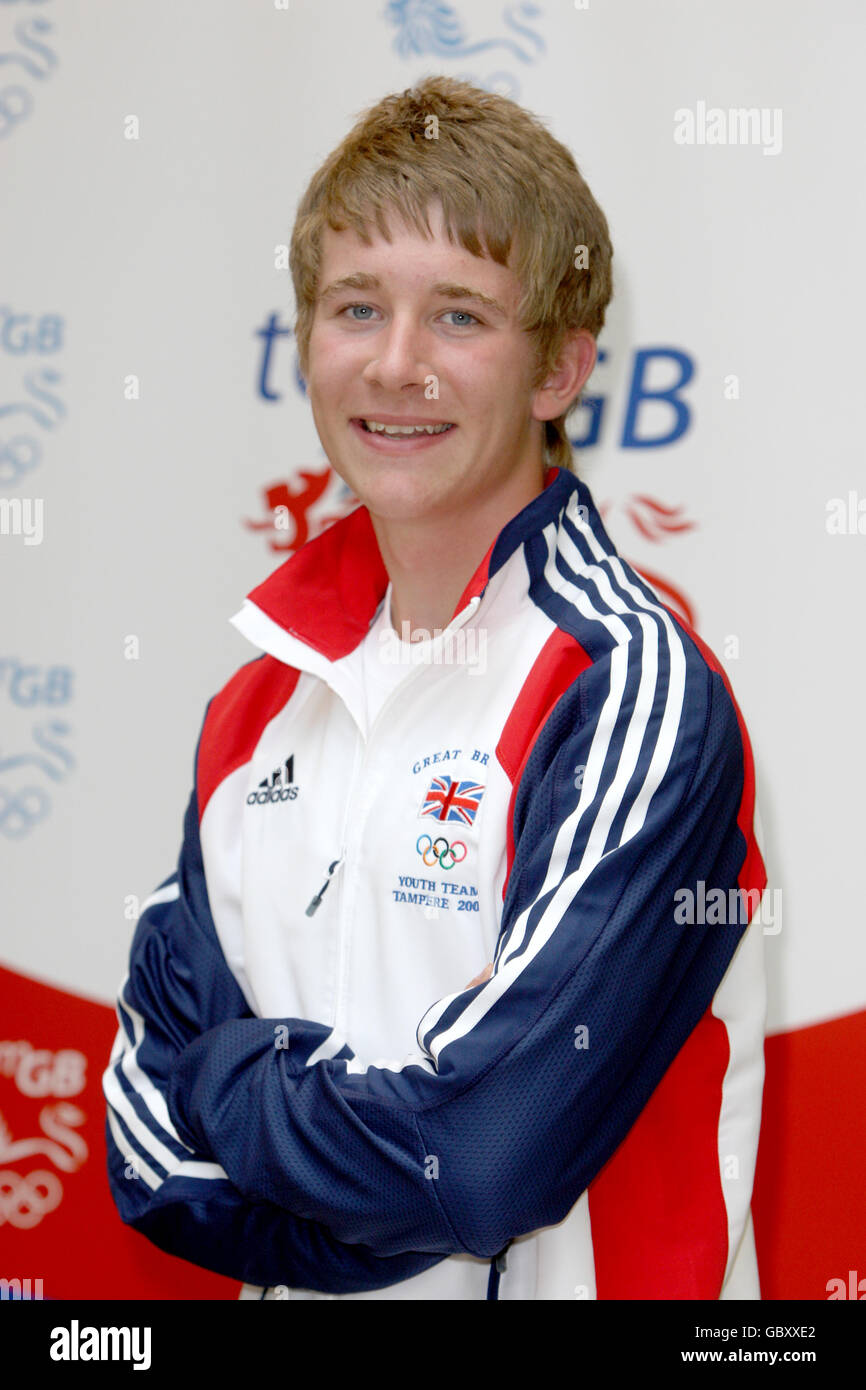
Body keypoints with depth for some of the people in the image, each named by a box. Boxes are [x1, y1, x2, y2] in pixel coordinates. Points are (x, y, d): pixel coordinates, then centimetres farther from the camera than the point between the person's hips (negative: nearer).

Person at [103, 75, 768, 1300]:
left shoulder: (630, 693, -16)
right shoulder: (258, 706, 3)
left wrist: (225, 1076, -7)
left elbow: (482, 1156, -22)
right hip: (299, 1291, 5)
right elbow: (152, 1155, 0)